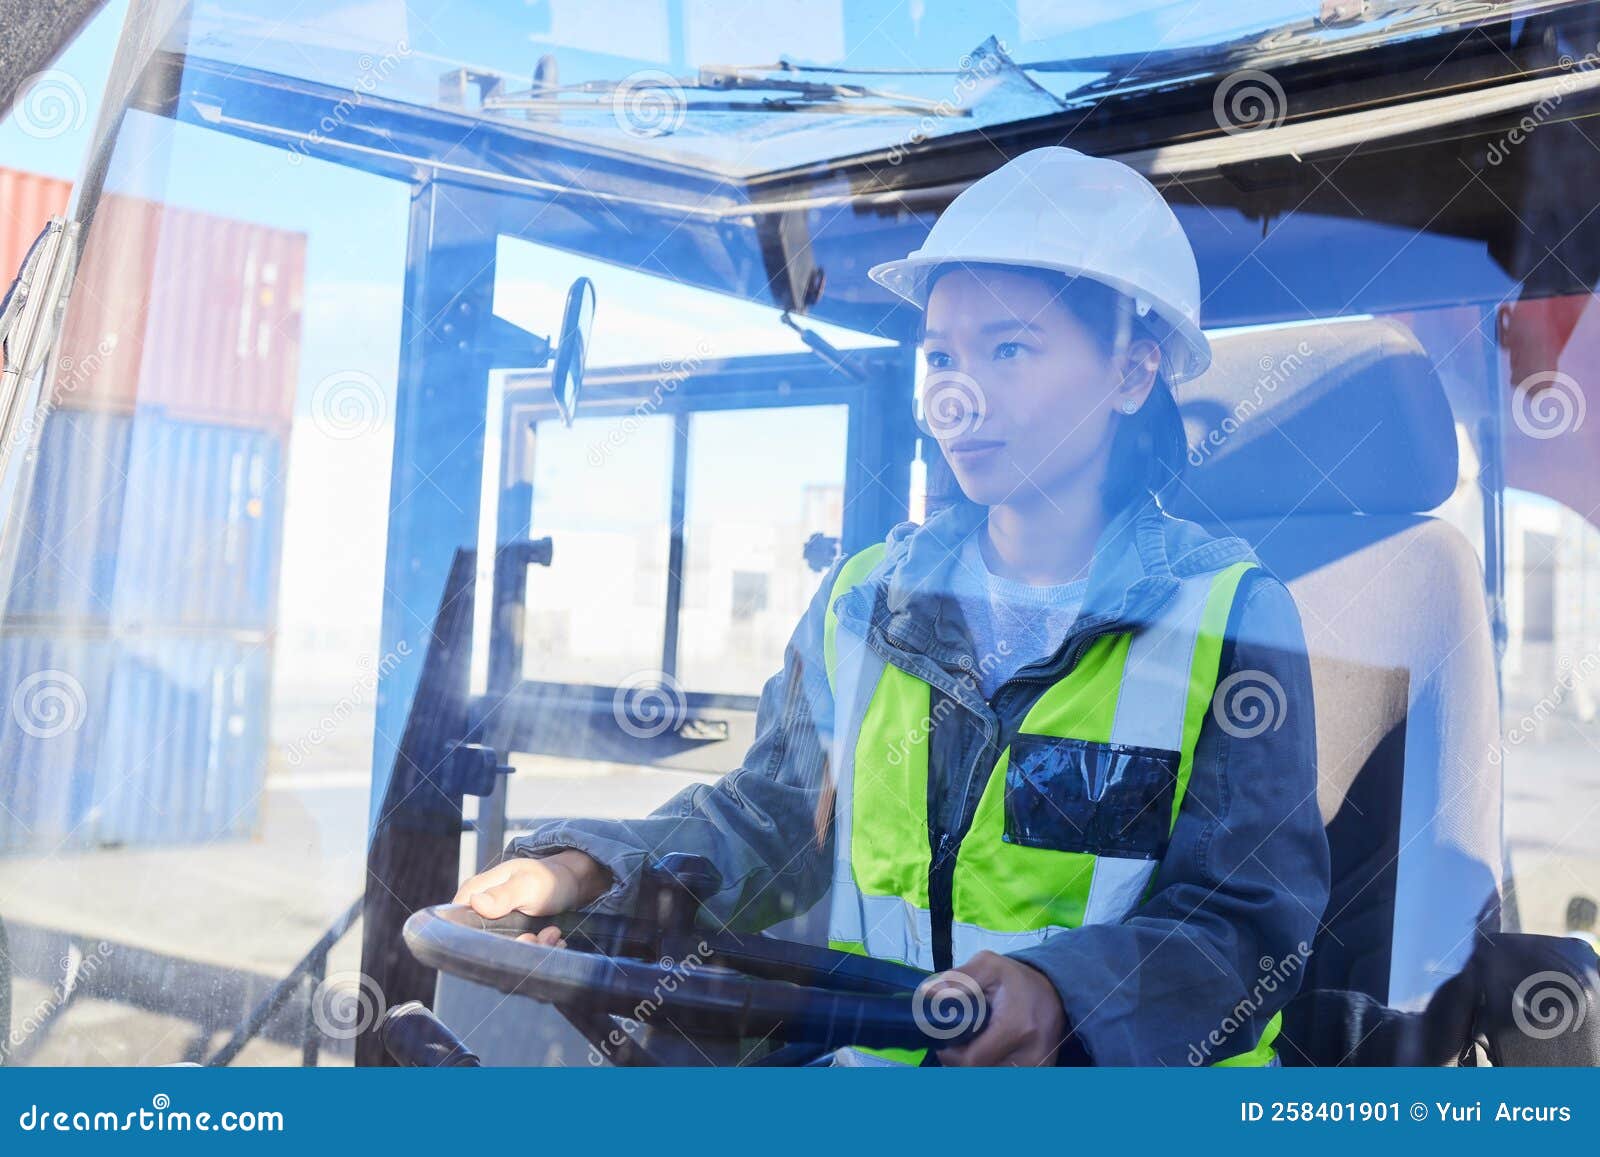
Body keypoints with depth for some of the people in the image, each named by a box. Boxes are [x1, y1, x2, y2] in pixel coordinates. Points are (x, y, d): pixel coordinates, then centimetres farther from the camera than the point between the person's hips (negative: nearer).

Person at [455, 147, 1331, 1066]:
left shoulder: (1231, 615, -8)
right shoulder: (866, 600, 3)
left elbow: (1249, 911, -13)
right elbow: (774, 818, 8)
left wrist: (1058, 997, -31)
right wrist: (589, 871, -10)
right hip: (873, 1060, 1)